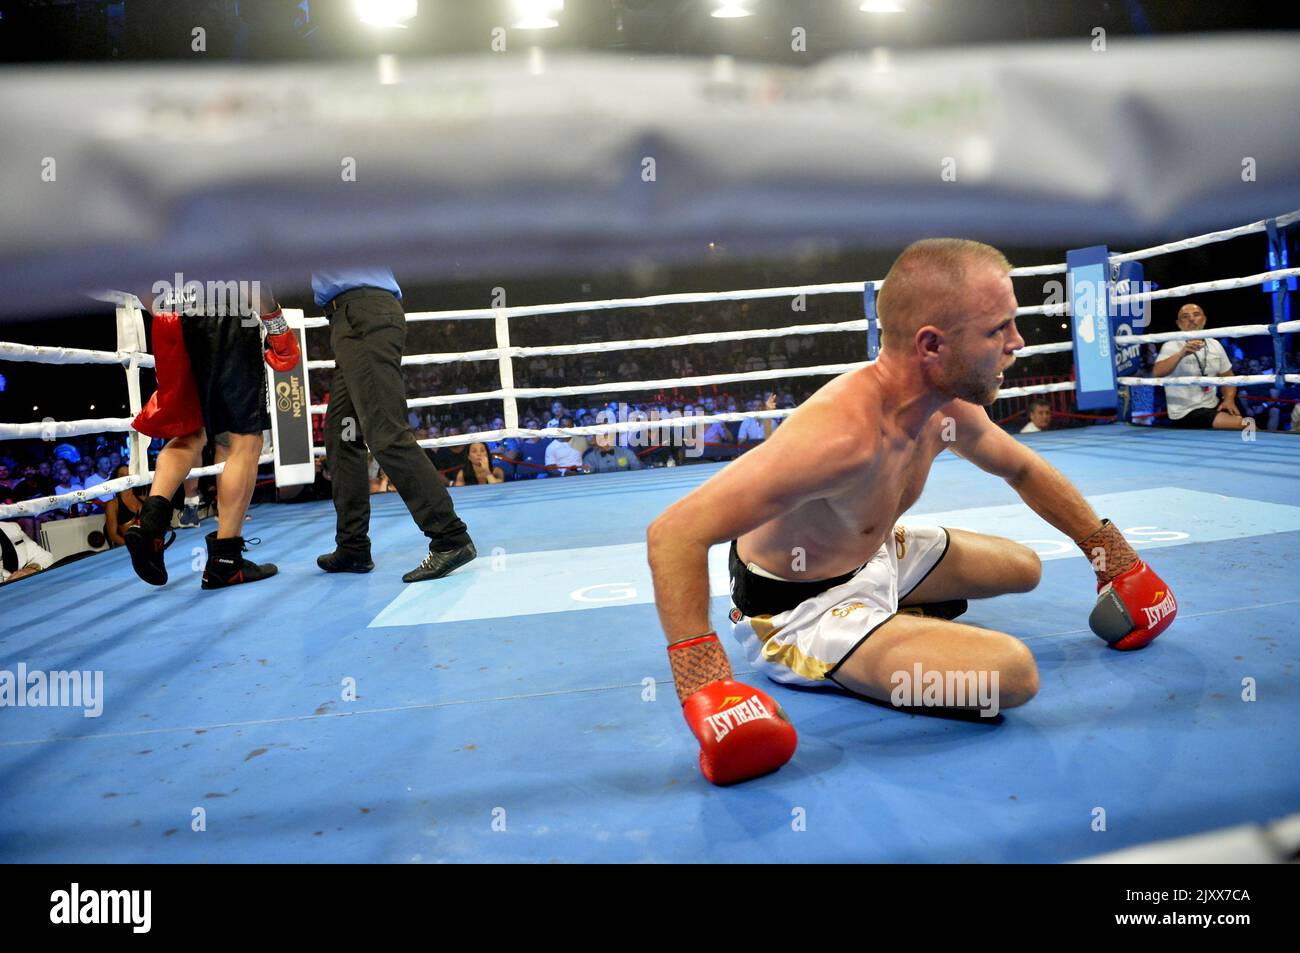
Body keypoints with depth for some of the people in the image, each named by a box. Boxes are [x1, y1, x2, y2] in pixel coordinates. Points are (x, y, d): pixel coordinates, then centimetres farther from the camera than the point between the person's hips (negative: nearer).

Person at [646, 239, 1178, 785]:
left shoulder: (950, 413, -9)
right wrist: (705, 689, -48)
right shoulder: (843, 432, -38)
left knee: (1023, 569, 21)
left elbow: (1025, 471, 15)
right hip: (795, 612, -8)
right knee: (1011, 672, -27)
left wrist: (1111, 552, 16)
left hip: (874, 554, 9)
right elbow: (675, 534, -43)